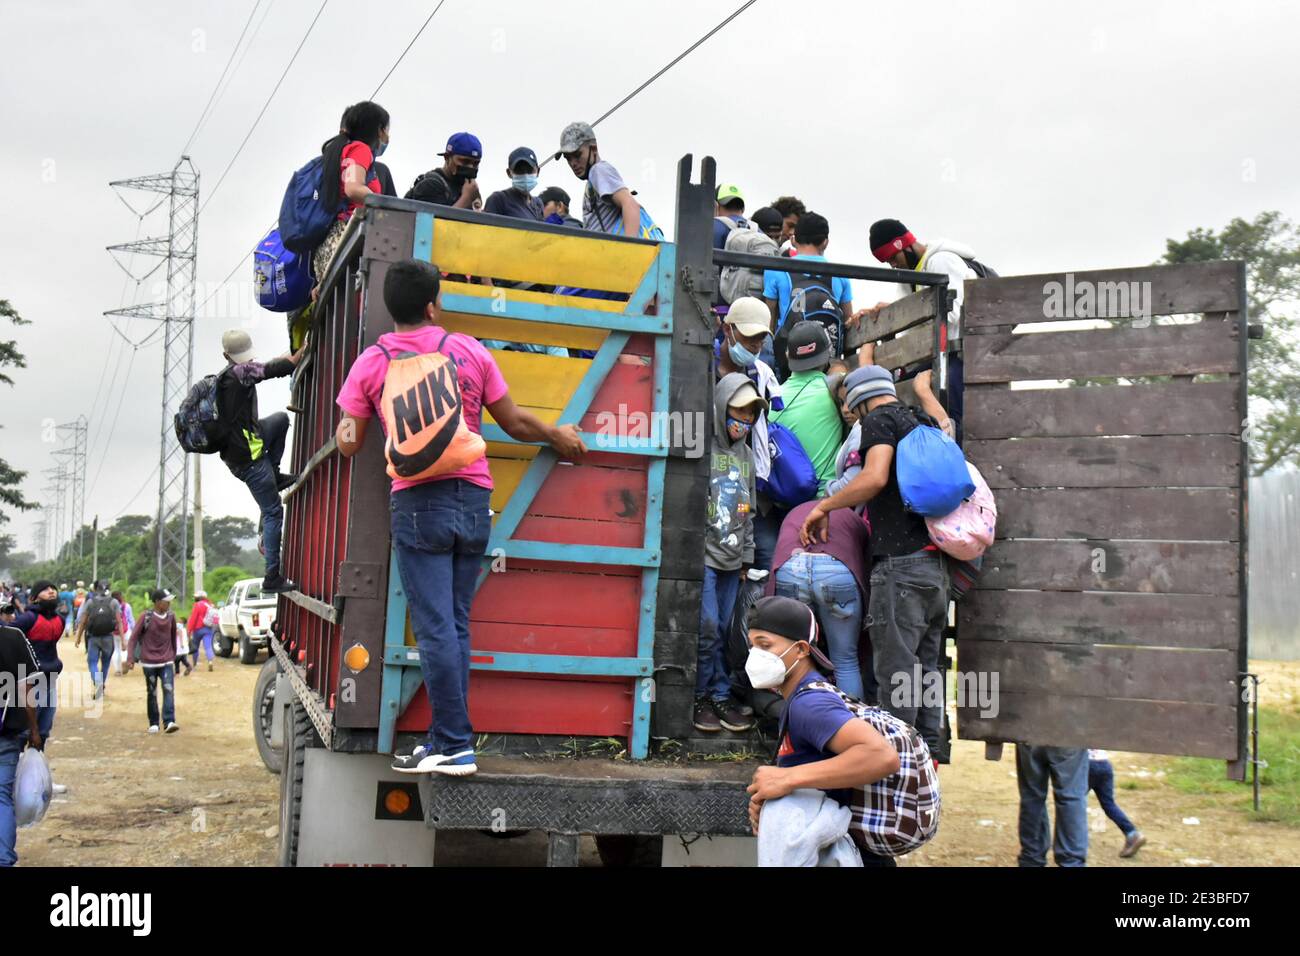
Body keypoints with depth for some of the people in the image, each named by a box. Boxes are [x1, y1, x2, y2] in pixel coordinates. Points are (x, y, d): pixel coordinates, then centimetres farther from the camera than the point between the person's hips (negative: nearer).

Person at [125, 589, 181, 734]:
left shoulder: (171, 617, 1)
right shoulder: (146, 617, -9)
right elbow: (134, 638, -8)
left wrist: (173, 656, 20)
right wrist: (130, 659, -15)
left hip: (167, 662, 2)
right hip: (149, 662, -2)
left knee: (169, 690, -13)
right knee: (152, 693, 7)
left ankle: (169, 722, -19)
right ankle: (154, 724, 18)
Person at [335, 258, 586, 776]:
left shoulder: (371, 363, 0)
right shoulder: (470, 351, 4)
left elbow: (350, 443, 3)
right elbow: (514, 422, 9)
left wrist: (343, 428, 26)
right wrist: (558, 435, 27)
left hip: (418, 503, -3)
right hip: (473, 499, 3)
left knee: (435, 628, -3)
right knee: (455, 625, 11)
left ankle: (455, 746, -3)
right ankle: (446, 739, 14)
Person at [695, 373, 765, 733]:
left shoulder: (746, 454, 17)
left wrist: (747, 556, 17)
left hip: (731, 559, 6)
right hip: (702, 554, -6)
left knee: (723, 631, 9)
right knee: (707, 628, -8)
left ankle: (720, 697, 15)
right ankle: (698, 697, 4)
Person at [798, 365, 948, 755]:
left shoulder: (881, 419, -2)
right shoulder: (924, 423, 22)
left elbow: (875, 477, -18)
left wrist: (824, 506, -8)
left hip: (900, 564, -8)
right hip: (936, 564, 9)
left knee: (895, 669, -7)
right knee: (926, 668, 11)